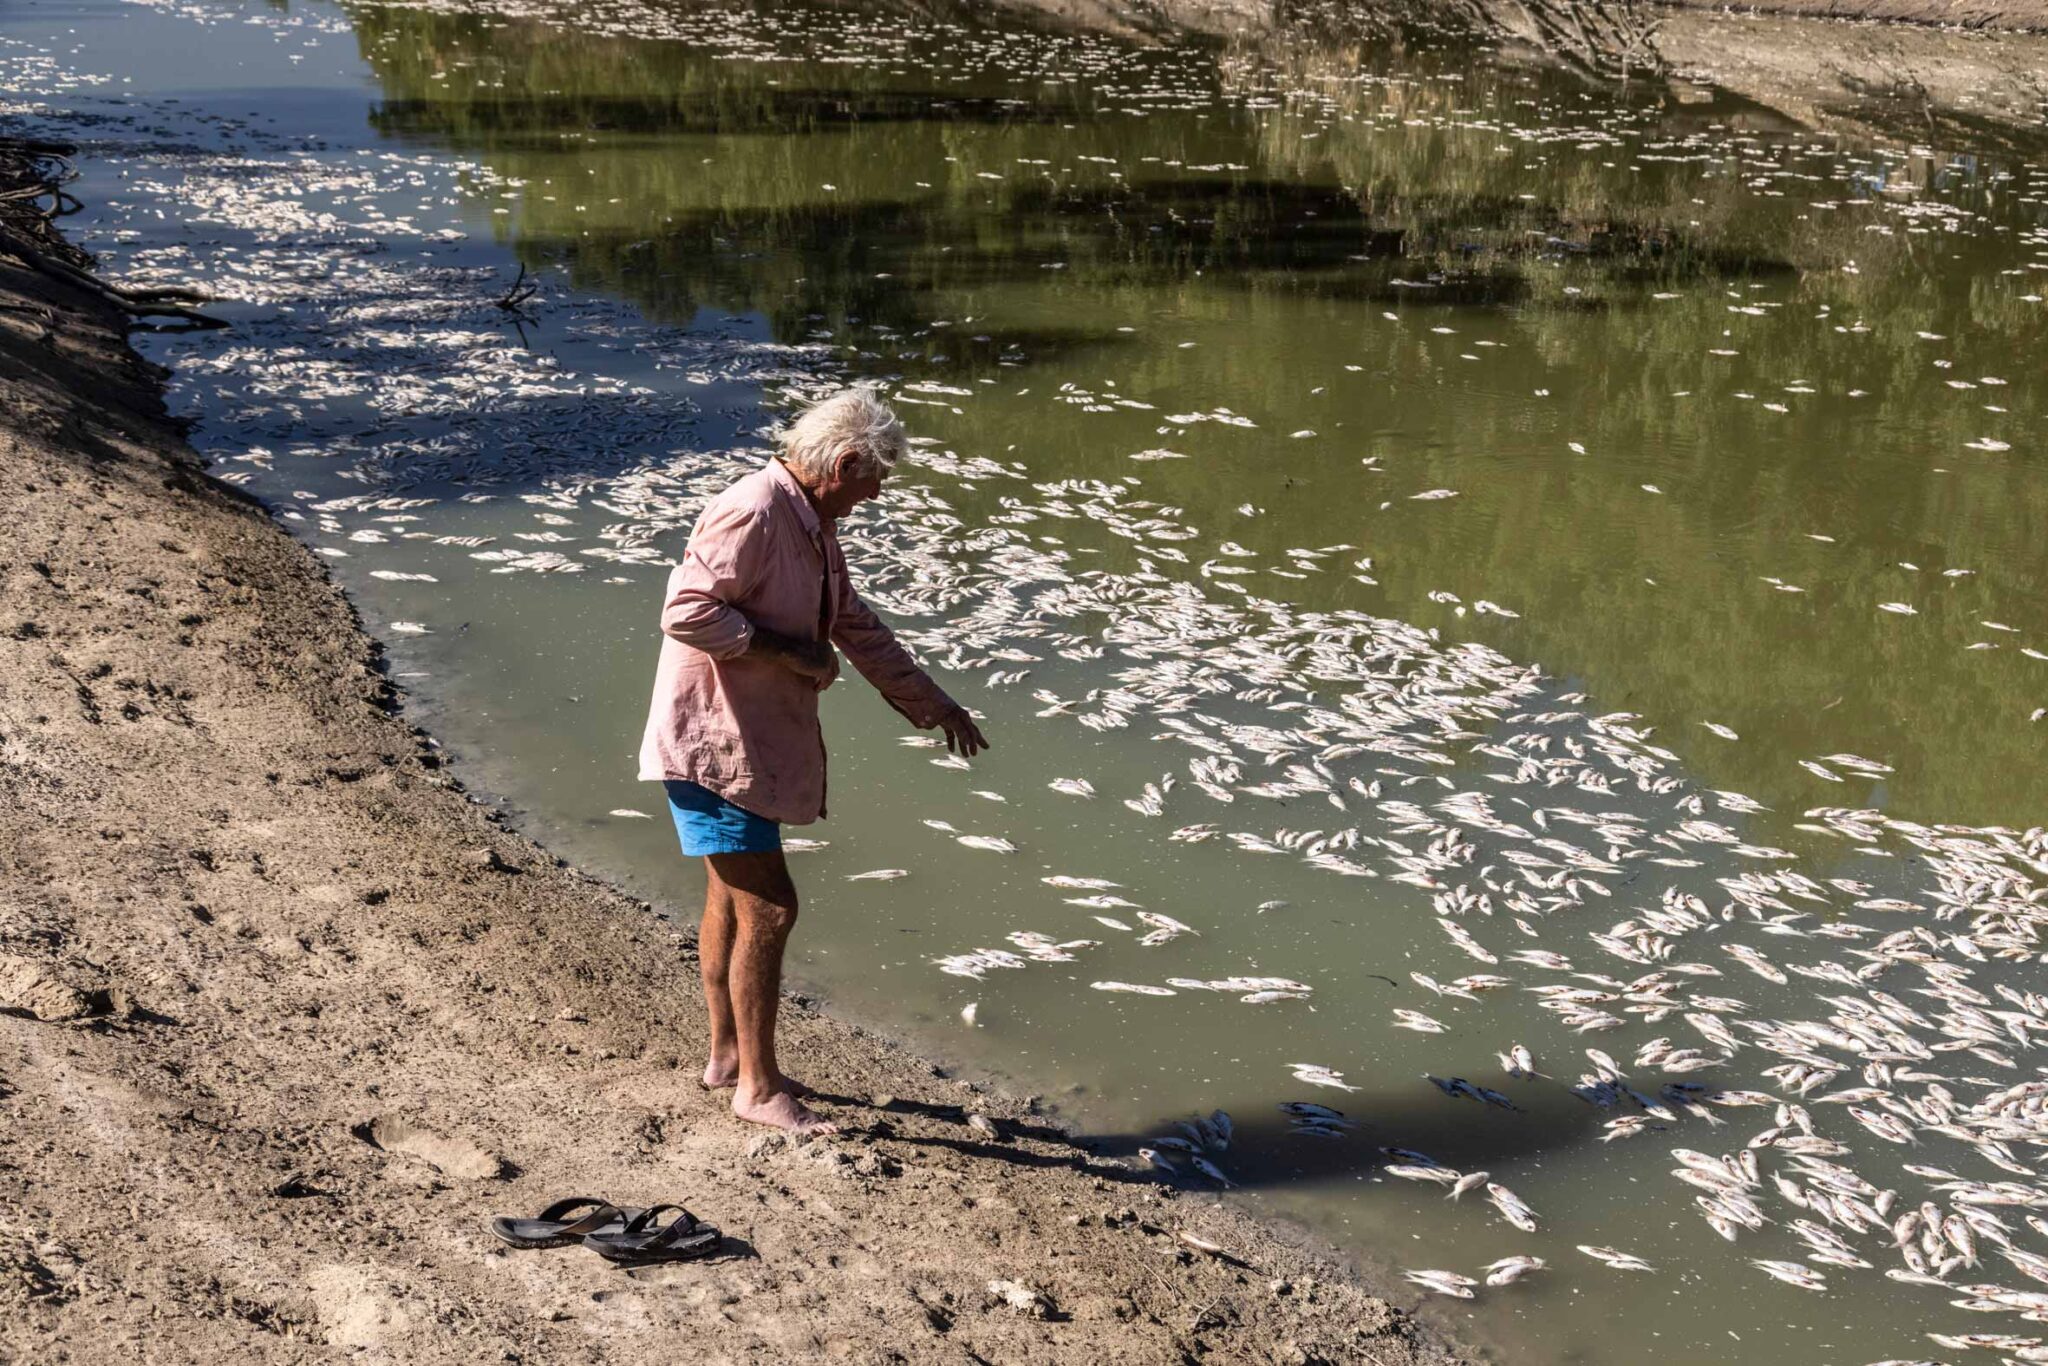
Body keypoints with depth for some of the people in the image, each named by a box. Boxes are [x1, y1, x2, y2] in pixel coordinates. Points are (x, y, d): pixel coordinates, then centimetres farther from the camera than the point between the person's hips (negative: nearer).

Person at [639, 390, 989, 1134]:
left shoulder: (814, 526, 11)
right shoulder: (750, 513, -21)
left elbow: (856, 624, 22)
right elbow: (686, 613, -28)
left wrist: (932, 703, 27)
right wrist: (790, 651, -21)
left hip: (755, 738, 10)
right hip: (712, 743, -10)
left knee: (732, 900, 19)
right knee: (768, 907, -8)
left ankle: (727, 1053, 33)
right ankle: (758, 1085, 3)